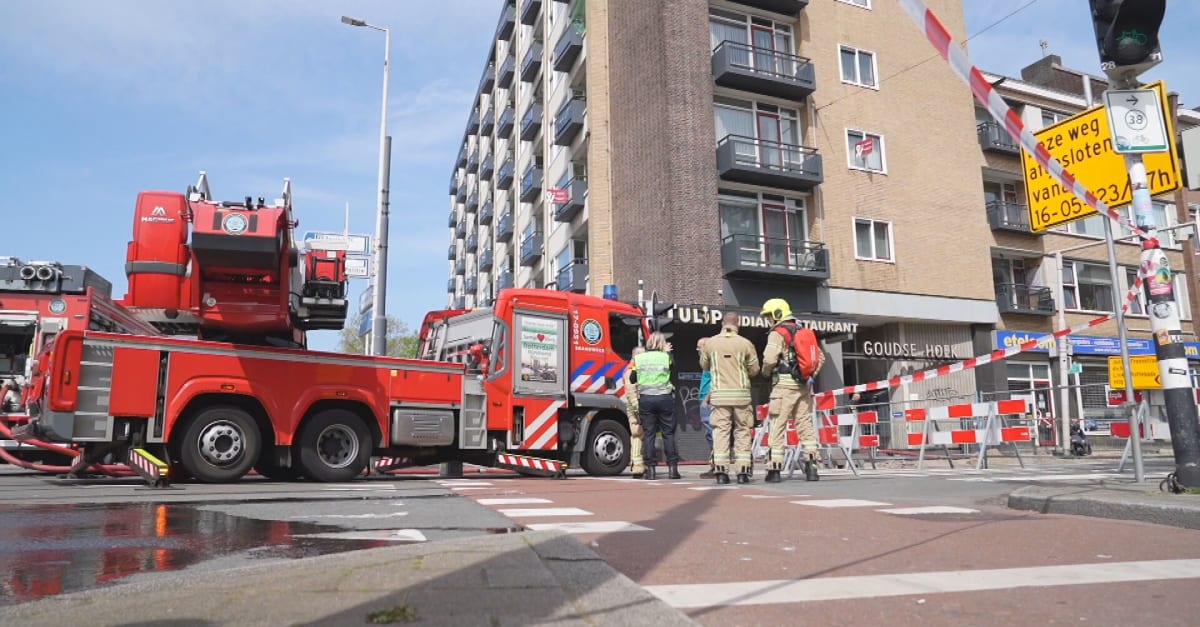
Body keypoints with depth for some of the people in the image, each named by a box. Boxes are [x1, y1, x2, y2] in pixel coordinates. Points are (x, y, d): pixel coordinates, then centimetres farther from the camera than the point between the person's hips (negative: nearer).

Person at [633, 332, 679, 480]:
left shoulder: (638, 358, 3)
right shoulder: (666, 357, -2)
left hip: (645, 399, 1)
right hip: (665, 398, -1)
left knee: (648, 434, 5)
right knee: (668, 433, 6)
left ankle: (650, 469, 3)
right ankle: (672, 468, 5)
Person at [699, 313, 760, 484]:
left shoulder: (710, 343, 1)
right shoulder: (745, 344, -3)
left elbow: (704, 365, 15)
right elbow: (754, 370, 4)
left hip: (719, 394, 1)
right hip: (741, 394, 0)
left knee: (720, 430, 3)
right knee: (742, 431, 7)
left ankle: (721, 471, -2)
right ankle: (743, 471, 5)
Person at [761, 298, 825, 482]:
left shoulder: (777, 333, -7)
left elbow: (769, 359, -18)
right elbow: (820, 356, 16)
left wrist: (766, 372, 1)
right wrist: (811, 375, 13)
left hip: (785, 384, -6)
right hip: (804, 384, 7)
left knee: (778, 426, -2)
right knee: (805, 424, 8)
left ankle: (774, 470, 0)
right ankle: (811, 466, 3)